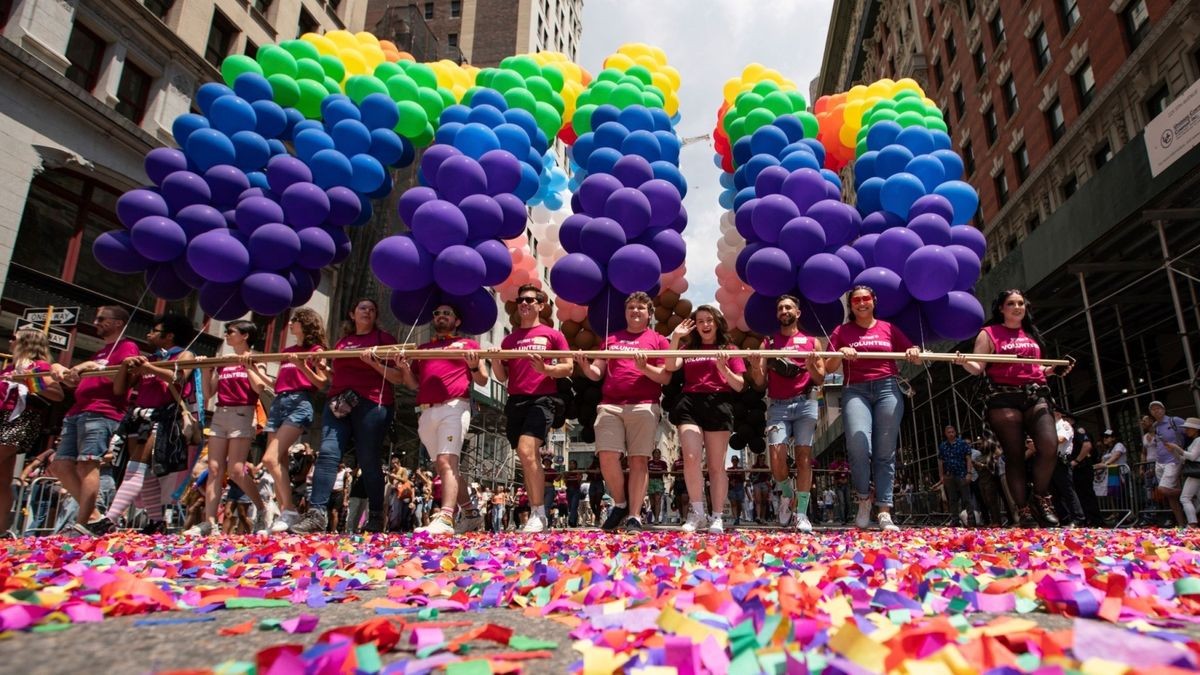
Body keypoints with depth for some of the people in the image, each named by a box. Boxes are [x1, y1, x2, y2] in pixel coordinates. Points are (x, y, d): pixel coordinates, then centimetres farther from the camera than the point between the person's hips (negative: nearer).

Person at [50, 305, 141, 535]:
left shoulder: (127, 347, 4)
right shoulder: (101, 352, 31)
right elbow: (79, 383, 29)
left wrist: (93, 367, -17)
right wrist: (60, 370, 12)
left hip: (101, 413, -10)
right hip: (78, 412, 10)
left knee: (86, 464, -18)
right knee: (60, 464, 3)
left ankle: (82, 524, -21)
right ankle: (92, 516, 4)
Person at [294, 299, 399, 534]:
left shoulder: (384, 338, 8)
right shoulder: (342, 342, 23)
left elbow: (398, 377, -1)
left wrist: (374, 362, -14)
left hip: (372, 404, -4)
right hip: (338, 403, 5)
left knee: (369, 460, -4)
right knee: (327, 453, -11)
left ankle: (377, 517, 7)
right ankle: (317, 513, -15)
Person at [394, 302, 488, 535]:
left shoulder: (468, 343, 15)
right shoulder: (423, 348, 26)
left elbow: (482, 381, 9)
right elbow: (413, 384, 20)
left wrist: (474, 365, -11)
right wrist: (404, 368, 1)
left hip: (454, 407, -5)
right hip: (427, 412, 6)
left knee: (446, 461, -20)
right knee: (445, 467, 6)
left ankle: (445, 519, -30)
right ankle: (472, 514, 16)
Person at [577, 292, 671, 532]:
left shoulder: (658, 340, 13)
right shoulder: (611, 339, 22)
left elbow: (665, 377, 5)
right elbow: (597, 373, 17)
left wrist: (643, 367, -12)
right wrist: (585, 366, -5)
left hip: (644, 406, -2)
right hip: (610, 405, 2)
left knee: (638, 460, -4)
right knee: (607, 456, -9)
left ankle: (635, 516, 2)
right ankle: (620, 504, 13)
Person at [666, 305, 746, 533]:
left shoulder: (729, 350, 14)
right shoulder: (689, 349, 18)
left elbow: (739, 386, 7)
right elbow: (670, 366, 0)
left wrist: (723, 368, -10)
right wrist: (675, 338, -5)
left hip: (718, 405, -1)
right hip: (690, 404, 1)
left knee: (716, 465, 0)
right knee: (691, 457, -14)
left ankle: (717, 517, 7)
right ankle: (697, 513, -3)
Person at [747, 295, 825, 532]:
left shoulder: (812, 342, 13)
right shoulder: (768, 343, 15)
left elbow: (820, 380, 8)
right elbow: (760, 382, 9)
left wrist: (811, 367, -13)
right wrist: (755, 367, -12)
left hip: (805, 403, -1)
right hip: (778, 405, 1)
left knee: (804, 454, -7)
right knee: (776, 455, -12)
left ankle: (802, 514, -3)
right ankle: (786, 493, 17)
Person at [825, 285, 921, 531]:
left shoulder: (888, 328, 16)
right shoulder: (842, 331, 13)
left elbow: (917, 359, 16)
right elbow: (829, 368, 8)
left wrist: (914, 353, -6)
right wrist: (840, 353, -11)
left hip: (888, 389, 1)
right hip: (856, 391, -1)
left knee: (885, 452, -3)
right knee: (858, 444, -22)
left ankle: (885, 513, 0)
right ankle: (864, 498, 1)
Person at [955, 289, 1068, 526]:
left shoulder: (1031, 334, 21)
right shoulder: (988, 333, 4)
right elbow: (978, 368, -5)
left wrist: (1055, 369, 16)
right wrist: (964, 363, -25)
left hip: (1035, 394, 4)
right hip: (1004, 398, -4)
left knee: (1049, 446, -16)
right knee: (1015, 455, -3)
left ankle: (1041, 496, 4)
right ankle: (1023, 509, 4)